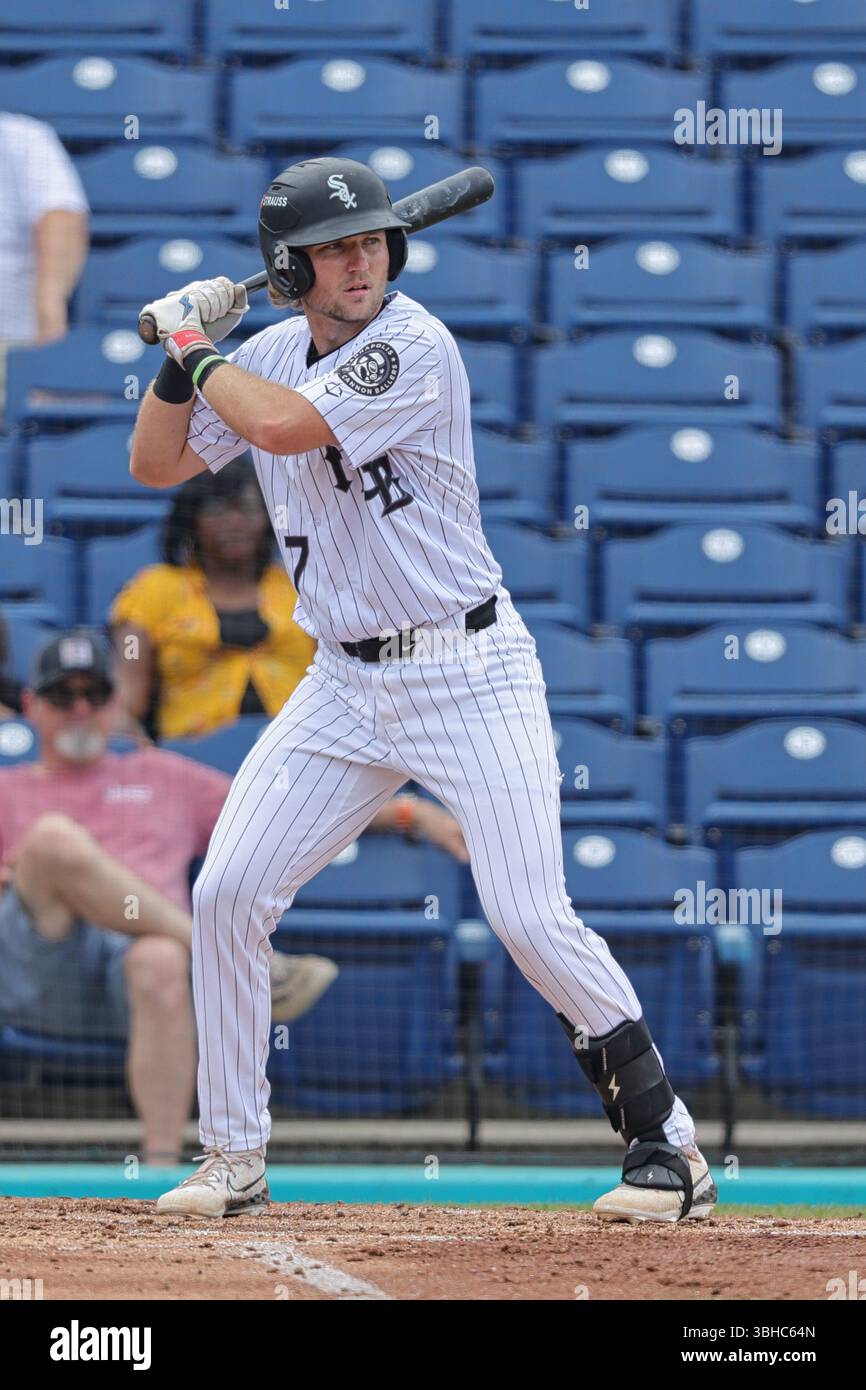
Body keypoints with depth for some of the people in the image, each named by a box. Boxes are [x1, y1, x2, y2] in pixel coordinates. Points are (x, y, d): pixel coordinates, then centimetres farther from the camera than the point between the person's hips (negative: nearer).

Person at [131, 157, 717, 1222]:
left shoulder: (415, 347, -17)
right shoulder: (271, 355, 6)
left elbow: (286, 426, -29)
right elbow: (155, 464, 13)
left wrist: (198, 349, -13)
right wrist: (181, 355, -2)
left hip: (468, 673, -6)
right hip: (345, 684, 7)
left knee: (530, 918, -13)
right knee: (226, 893, -1)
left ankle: (670, 1144, 1)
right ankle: (233, 1159, 11)